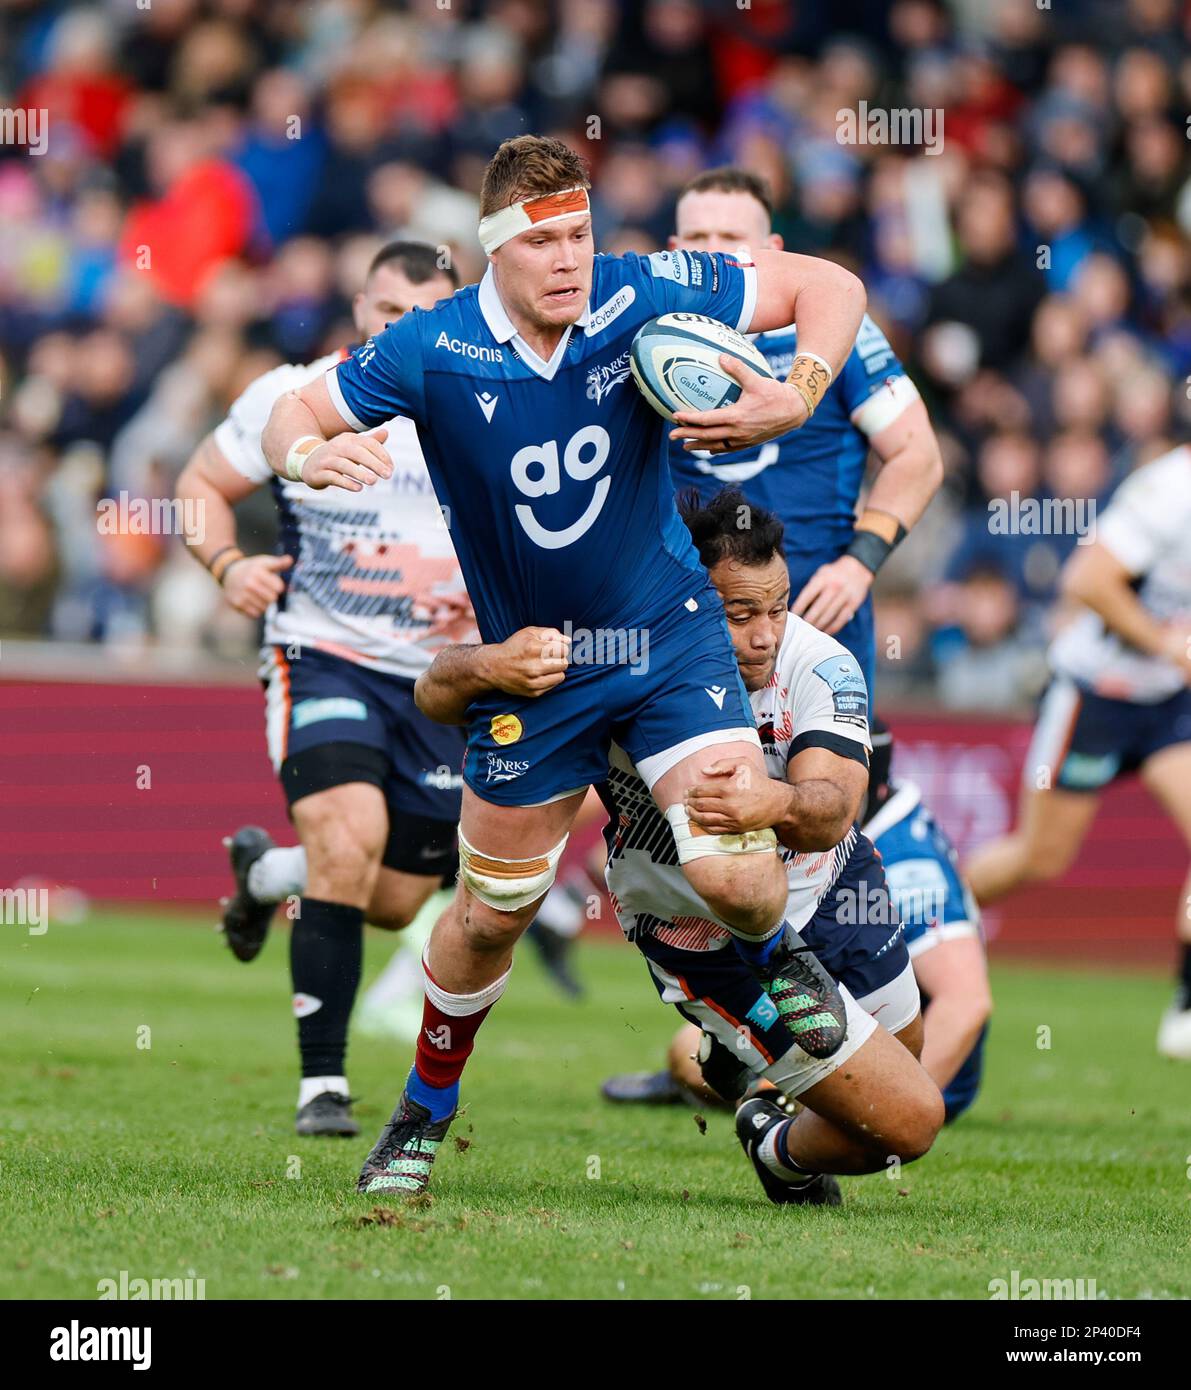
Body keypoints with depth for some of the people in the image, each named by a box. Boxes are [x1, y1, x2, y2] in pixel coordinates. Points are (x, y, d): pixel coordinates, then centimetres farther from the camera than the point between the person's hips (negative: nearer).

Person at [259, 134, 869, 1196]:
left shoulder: (644, 299, -17)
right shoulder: (431, 352, -17)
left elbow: (830, 286, -8)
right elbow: (294, 413, -5)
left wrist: (798, 397, -25)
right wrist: (310, 455, -28)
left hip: (668, 637, -1)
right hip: (528, 665, 1)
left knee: (734, 875, -17)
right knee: (490, 914, 9)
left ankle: (776, 955, 21)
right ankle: (424, 1115, 35)